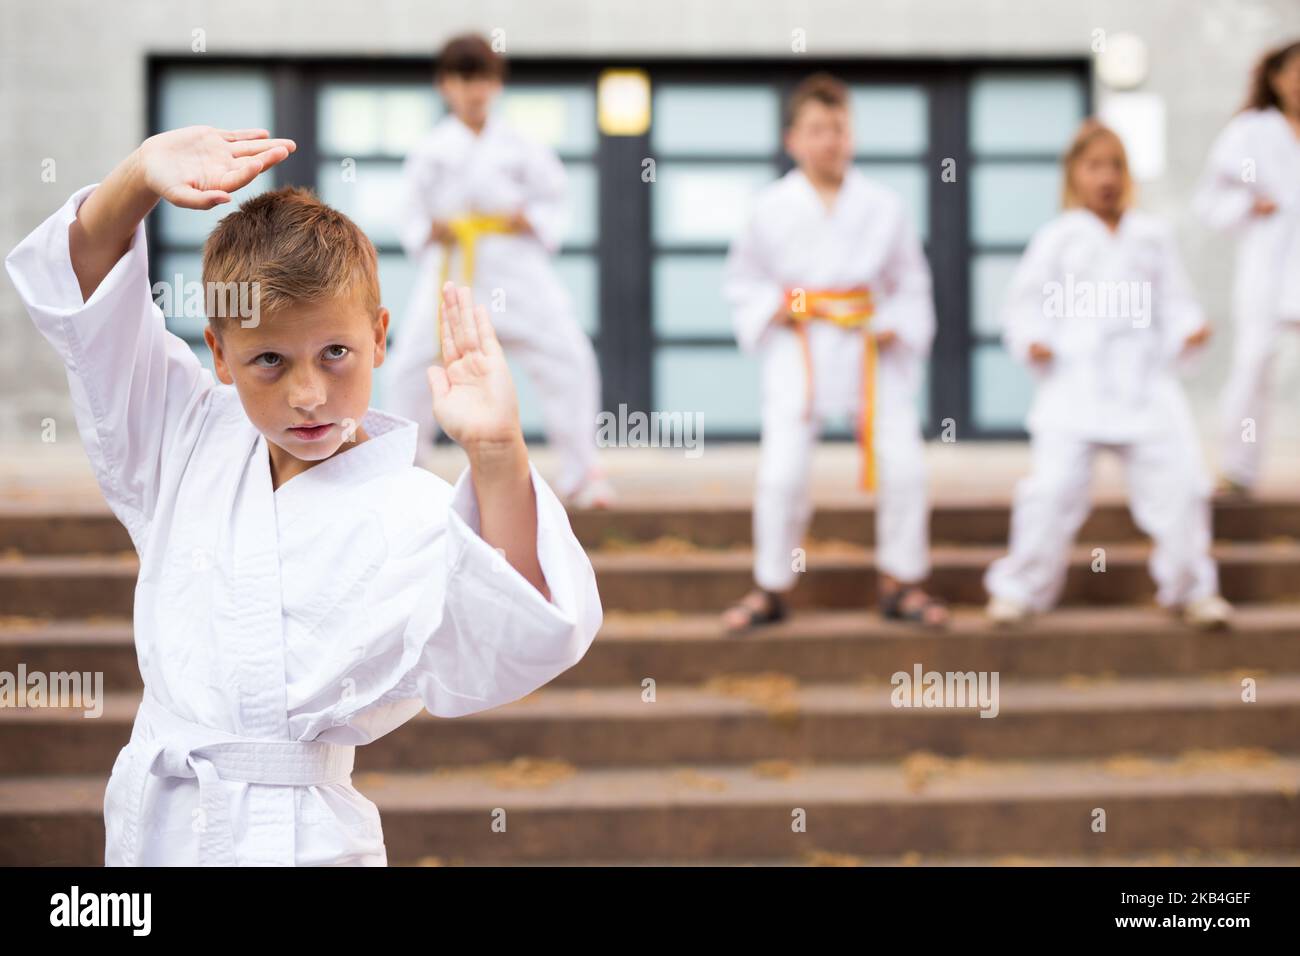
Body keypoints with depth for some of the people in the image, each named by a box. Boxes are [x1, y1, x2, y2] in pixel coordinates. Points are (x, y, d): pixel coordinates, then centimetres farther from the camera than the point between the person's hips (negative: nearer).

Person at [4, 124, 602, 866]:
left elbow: (509, 650, -30)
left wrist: (497, 454, -40)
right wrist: (139, 179, -11)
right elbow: (83, 290, 7)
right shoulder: (191, 443, 4)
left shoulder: (413, 517, -14)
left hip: (295, 837, -5)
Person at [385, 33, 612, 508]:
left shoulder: (520, 147, 4)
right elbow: (412, 209, 9)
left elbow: (550, 198, 9)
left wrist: (531, 220, -10)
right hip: (451, 268, 0)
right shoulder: (430, 150, 5)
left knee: (567, 357, -8)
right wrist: (430, 231, -11)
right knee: (412, 361, -8)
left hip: (517, 267, 0)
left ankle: (580, 472, 6)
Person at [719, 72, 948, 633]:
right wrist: (772, 308, -8)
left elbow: (910, 282, 10)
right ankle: (771, 588, 11)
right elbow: (742, 279, 10)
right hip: (799, 351, -1)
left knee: (902, 465, -2)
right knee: (781, 473, -8)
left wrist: (898, 326, -7)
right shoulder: (772, 207, 0)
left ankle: (900, 583, 17)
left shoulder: (883, 207, 1)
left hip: (870, 352, 1)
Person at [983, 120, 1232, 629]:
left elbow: (1173, 301, 13)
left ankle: (1192, 588, 19)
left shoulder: (1153, 236, 11)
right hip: (1075, 387, -2)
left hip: (1145, 383, 2)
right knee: (1053, 488, -9)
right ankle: (1020, 588, 8)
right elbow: (1027, 299, 6)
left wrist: (1188, 331, -5)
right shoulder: (1057, 239, 5)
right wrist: (1032, 341, -11)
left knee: (1178, 483, 0)